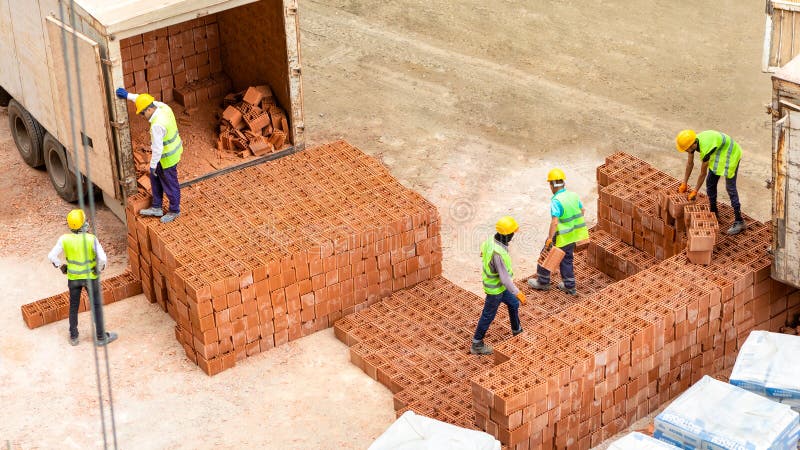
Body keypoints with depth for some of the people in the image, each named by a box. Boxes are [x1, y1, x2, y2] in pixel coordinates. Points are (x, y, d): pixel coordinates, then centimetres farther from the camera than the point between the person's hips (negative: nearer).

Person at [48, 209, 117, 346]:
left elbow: (52, 256, -12)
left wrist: (61, 266, 6)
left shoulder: (65, 239, -16)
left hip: (73, 277, 2)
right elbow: (102, 258, -29)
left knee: (73, 306, 20)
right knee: (97, 305, 13)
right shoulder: (91, 239, -23)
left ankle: (73, 336, 30)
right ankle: (100, 337, 20)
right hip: (90, 277, -2)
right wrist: (99, 268, -8)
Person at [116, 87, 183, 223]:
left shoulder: (157, 125, -34)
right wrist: (128, 95, 13)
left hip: (167, 157, -10)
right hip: (173, 149, 10)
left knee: (170, 184, 10)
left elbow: (157, 148, -28)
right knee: (155, 177, 22)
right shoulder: (163, 107, -8)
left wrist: (153, 165, -16)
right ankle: (156, 208, 33)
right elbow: (145, 101, 12)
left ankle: (174, 211, 29)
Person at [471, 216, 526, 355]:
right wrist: (518, 293, -24)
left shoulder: (492, 240, -13)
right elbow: (504, 277, -33)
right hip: (495, 289, -9)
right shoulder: (498, 253, -41)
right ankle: (477, 345, 29)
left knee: (513, 304, 27)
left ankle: (517, 330, 51)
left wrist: (484, 252, 37)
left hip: (497, 284, 9)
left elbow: (483, 247, 13)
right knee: (488, 316, 11)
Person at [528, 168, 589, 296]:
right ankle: (569, 286, 27)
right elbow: (582, 211, 13)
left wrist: (549, 240, -25)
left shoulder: (556, 201, -24)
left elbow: (554, 222, -29)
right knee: (566, 259, 22)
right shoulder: (573, 195, -1)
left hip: (561, 237, -7)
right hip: (573, 235, 7)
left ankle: (543, 282, 29)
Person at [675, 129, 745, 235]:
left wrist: (695, 191, -11)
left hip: (730, 155, -8)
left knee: (730, 188, -9)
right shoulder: (692, 142, -15)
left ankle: (739, 221, -5)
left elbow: (703, 173, -24)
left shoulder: (705, 149, -38)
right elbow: (690, 163, 2)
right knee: (710, 183, 11)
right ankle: (714, 212, 28)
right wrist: (684, 183, 8)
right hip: (718, 154, 8)